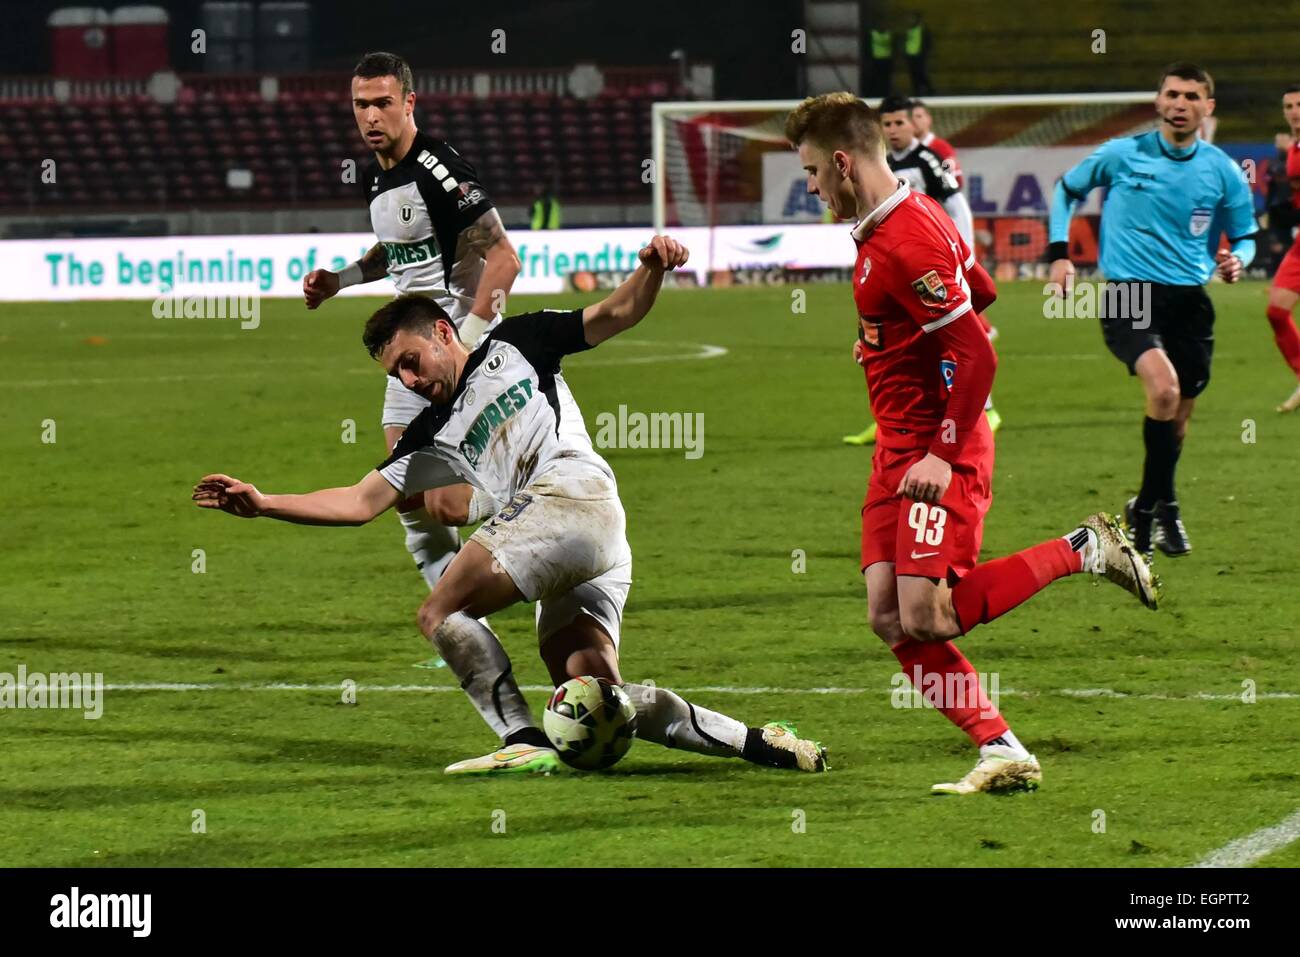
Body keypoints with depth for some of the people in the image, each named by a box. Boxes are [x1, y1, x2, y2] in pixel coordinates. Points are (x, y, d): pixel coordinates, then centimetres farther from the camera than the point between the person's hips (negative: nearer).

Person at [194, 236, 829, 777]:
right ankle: (756, 742, -5)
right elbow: (361, 502, 24)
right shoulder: (431, 437, 28)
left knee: (440, 613, -15)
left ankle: (525, 742, -20)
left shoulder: (514, 345, 16)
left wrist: (652, 267, -7)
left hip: (574, 492, -7)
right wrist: (261, 504, 16)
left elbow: (619, 314, 14)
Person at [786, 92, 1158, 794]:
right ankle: (1003, 753, -2)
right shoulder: (909, 219, 12)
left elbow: (976, 355, -23)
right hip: (897, 452, 10)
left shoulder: (905, 243, -20)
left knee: (925, 618, -15)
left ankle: (1084, 550, 1)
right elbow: (981, 292, 27)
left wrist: (944, 453, -21)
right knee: (890, 619, -1)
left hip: (937, 459, -10)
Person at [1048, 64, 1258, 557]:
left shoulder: (1222, 171, 3)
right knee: (1164, 386, -27)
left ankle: (1145, 508, 33)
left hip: (1189, 301, 3)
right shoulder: (1122, 155, -1)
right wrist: (1059, 253, 6)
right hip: (1129, 296, -3)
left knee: (1177, 416, 9)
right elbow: (1067, 189, 15)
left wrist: (1237, 259, -8)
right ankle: (1165, 505, -14)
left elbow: (1245, 235, 15)